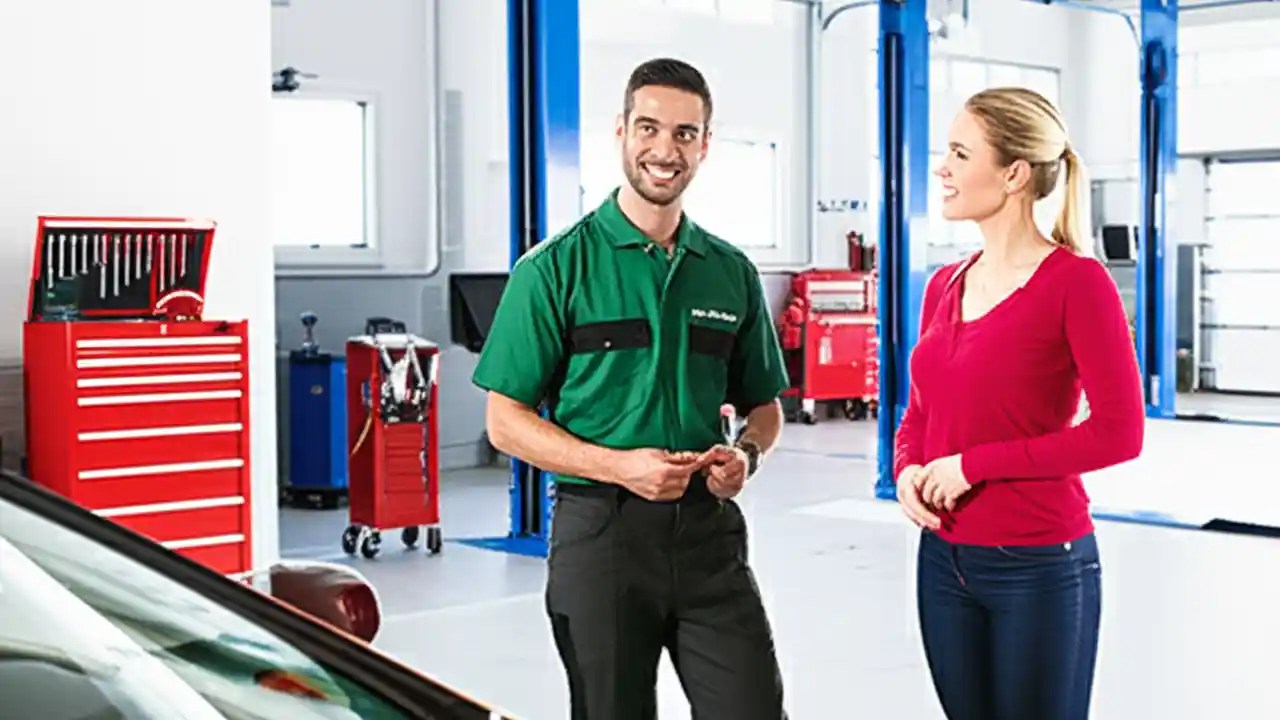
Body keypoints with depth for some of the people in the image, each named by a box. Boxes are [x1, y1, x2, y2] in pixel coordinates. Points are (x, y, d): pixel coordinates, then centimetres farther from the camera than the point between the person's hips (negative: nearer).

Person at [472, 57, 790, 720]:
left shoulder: (732, 273, 10)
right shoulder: (555, 267, -3)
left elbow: (763, 404, 19)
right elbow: (506, 420, -5)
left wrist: (747, 454, -4)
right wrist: (619, 466, -17)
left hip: (708, 529, 3)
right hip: (600, 533, -3)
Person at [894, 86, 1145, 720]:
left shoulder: (1075, 281, -12)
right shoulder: (944, 285, 7)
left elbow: (1119, 433, -17)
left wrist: (973, 464, -16)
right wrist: (906, 470, -6)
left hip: (1039, 567, -6)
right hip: (944, 558, 6)